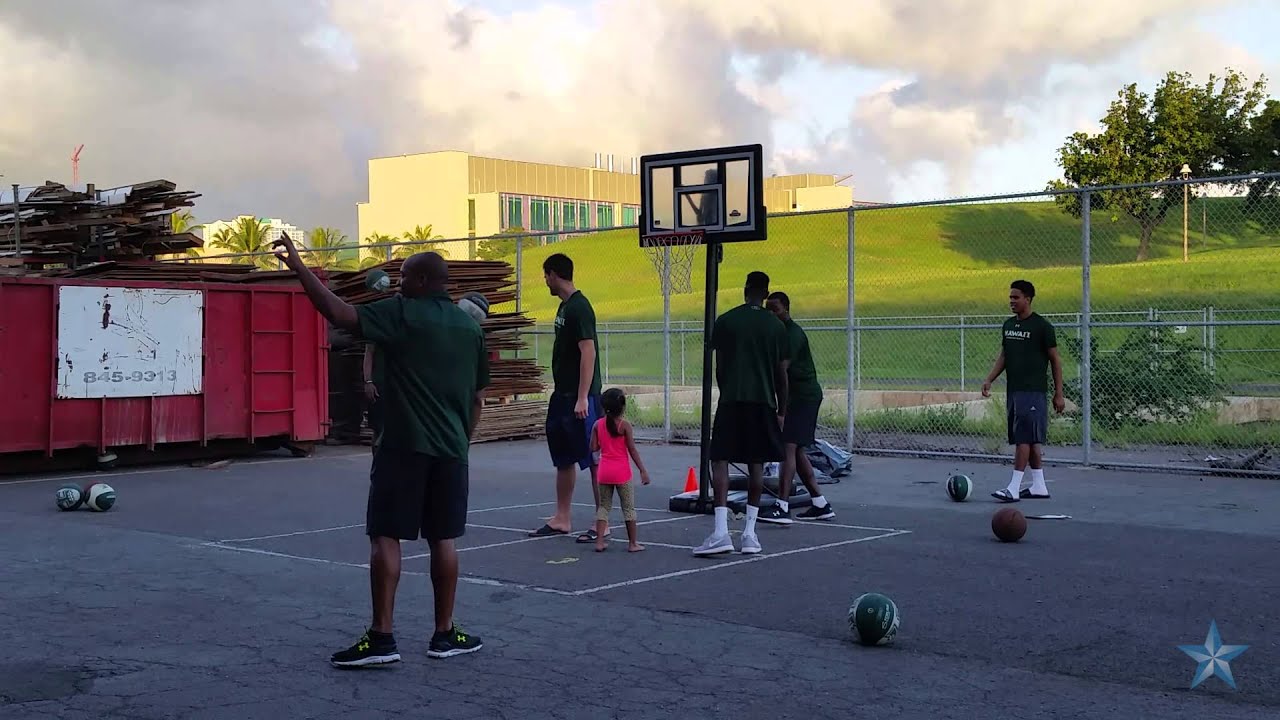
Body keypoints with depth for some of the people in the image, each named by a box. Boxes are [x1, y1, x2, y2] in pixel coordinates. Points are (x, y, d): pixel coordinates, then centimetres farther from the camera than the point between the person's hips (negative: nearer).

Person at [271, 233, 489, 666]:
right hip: (451, 450, 5)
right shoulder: (470, 327, 12)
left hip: (403, 447, -5)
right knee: (443, 540, 10)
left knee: (386, 538, -2)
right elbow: (478, 398, 16)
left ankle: (381, 637, -4)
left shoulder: (400, 314, -6)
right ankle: (445, 634, 15)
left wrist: (298, 267, -11)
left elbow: (339, 314, -17)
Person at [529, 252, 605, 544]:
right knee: (563, 459, 14)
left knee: (594, 459, -4)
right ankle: (562, 519, 23)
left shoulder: (579, 307, -14)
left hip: (580, 398, -10)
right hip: (562, 396, 10)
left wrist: (582, 397, -24)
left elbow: (588, 352, -20)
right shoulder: (564, 307, 14)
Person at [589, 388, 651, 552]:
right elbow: (632, 450, -11)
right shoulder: (625, 425, -10)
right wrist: (643, 470, -6)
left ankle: (599, 541, 5)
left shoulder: (598, 424, 1)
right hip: (622, 471, -4)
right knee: (628, 507, 6)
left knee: (604, 506, 13)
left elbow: (593, 448, -1)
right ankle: (633, 543, 10)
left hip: (604, 471, 4)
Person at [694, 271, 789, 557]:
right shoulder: (776, 326, 6)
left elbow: (719, 367, 6)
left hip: (731, 399, -2)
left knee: (720, 460, -1)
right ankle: (749, 533, 9)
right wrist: (781, 410, 17)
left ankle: (721, 531, -14)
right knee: (756, 464, 8)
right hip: (763, 402, 2)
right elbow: (780, 373, 8)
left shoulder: (725, 321, 3)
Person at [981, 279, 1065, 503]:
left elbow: (1055, 360, -4)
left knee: (1024, 439, -10)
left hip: (1033, 392, -7)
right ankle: (1039, 486, 16)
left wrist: (1058, 394, -6)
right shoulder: (1008, 325, 12)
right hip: (1013, 390, 7)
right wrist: (989, 379, 5)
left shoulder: (1042, 326, -7)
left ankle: (1014, 488, -11)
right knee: (1029, 440, 10)